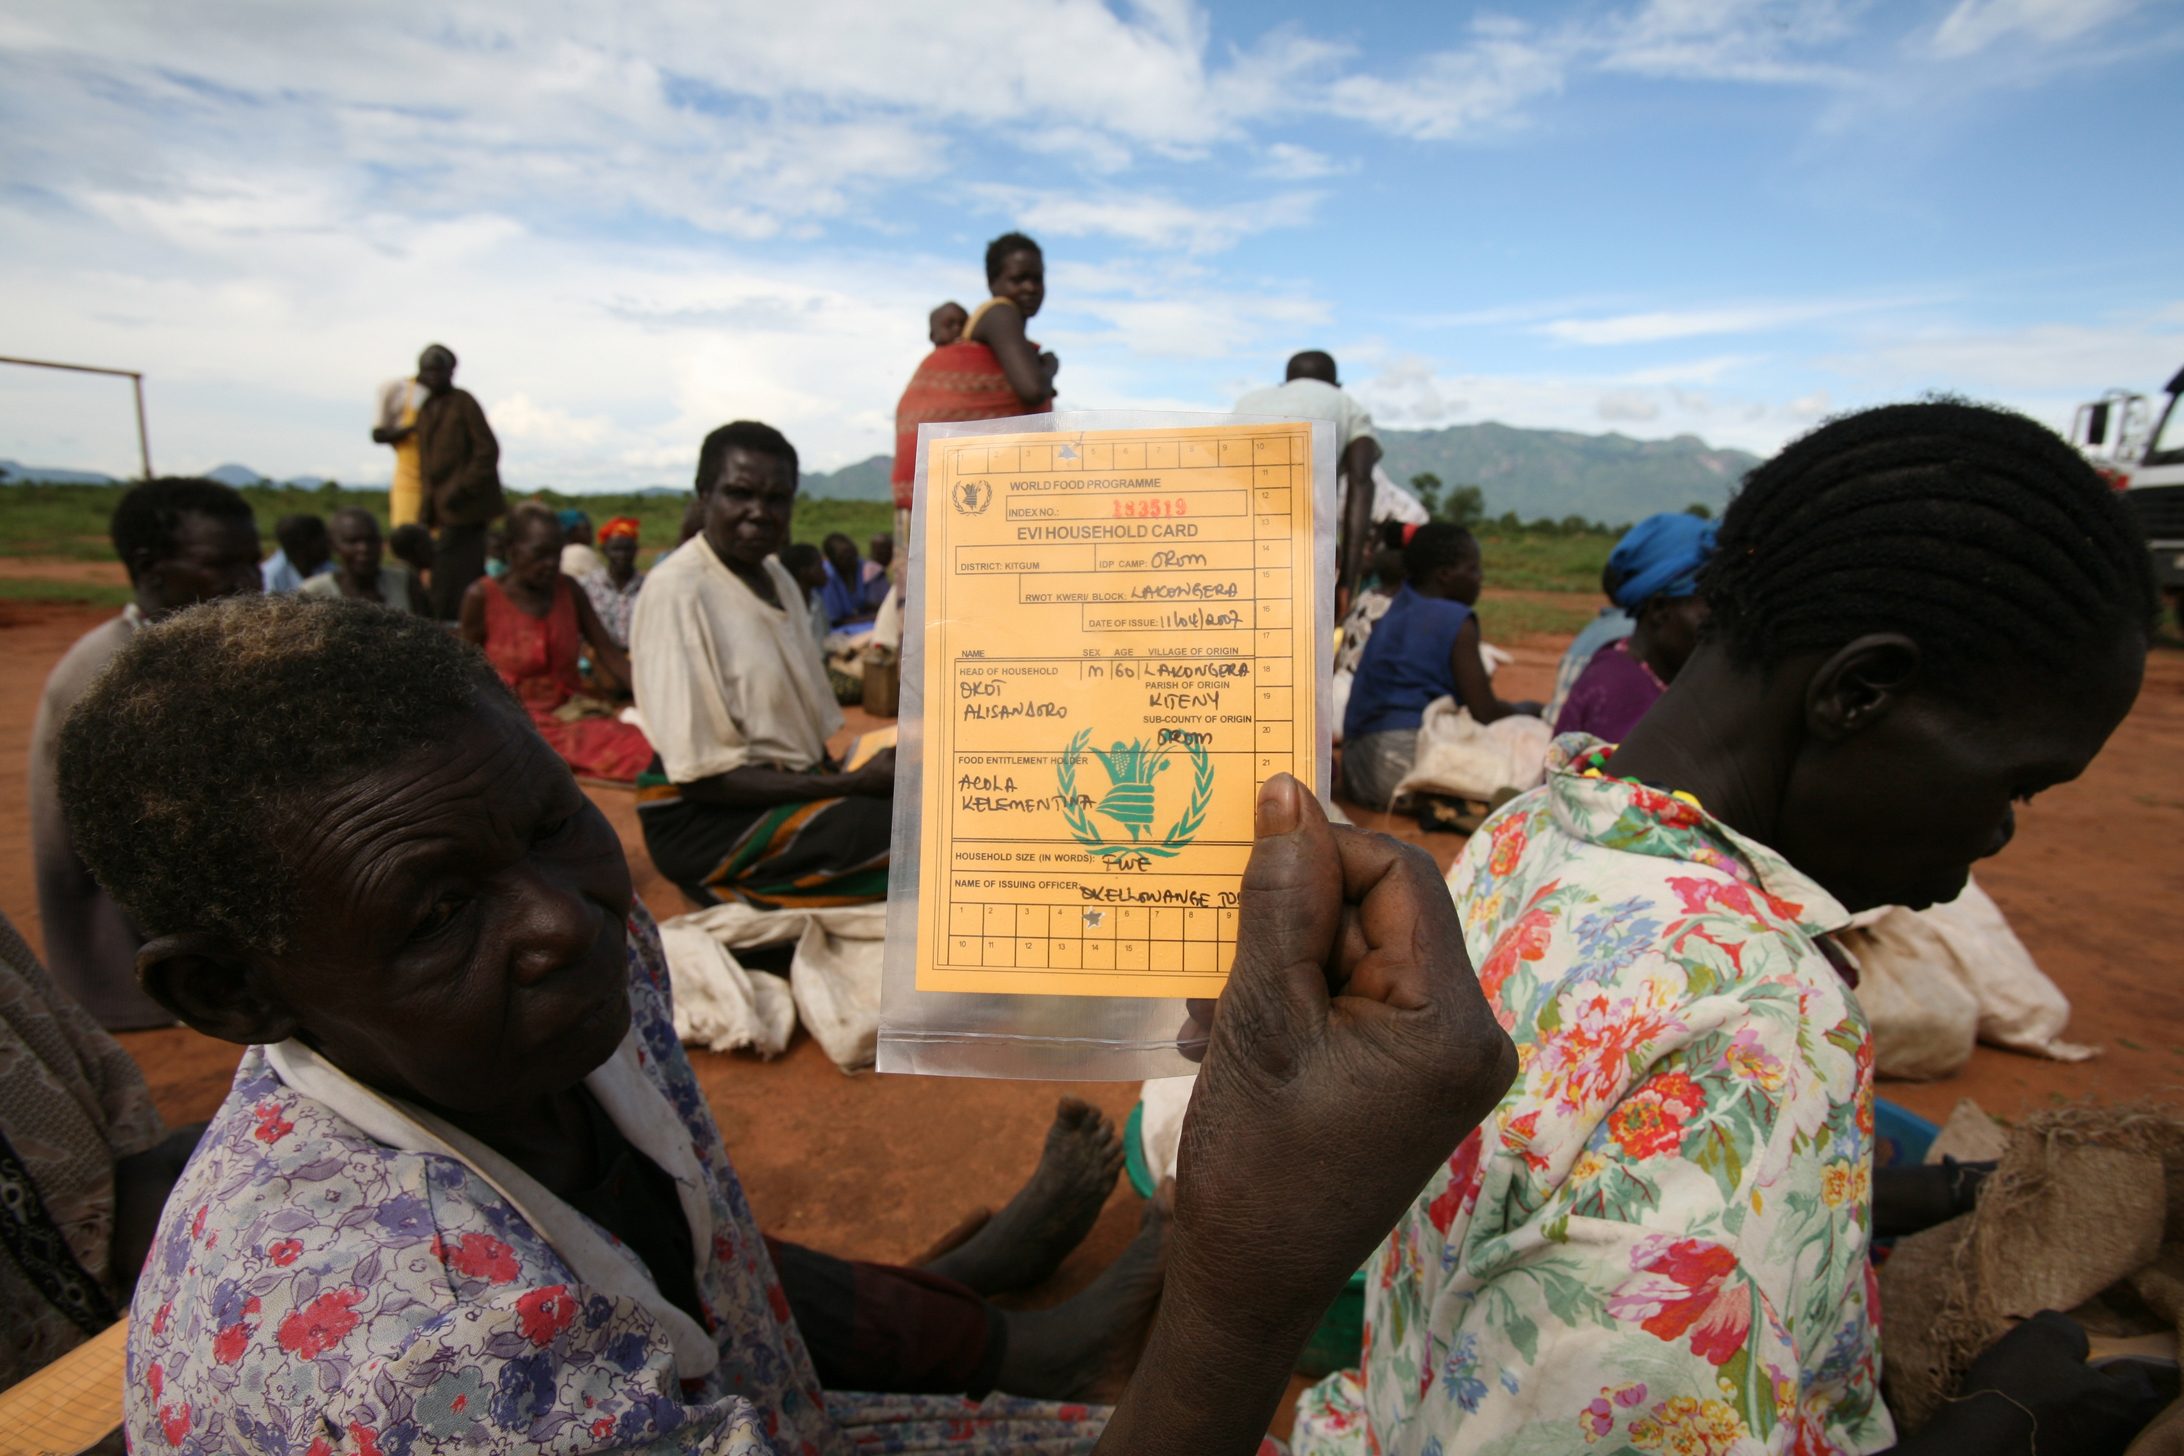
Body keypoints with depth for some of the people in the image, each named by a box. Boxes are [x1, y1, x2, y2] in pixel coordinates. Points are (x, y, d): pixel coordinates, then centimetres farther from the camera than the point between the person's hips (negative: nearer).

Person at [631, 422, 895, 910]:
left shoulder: (776, 576, 12)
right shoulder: (676, 591, -13)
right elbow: (701, 775, -17)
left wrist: (851, 776, -6)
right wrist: (852, 784, -22)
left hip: (795, 786, 8)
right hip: (706, 820, -7)